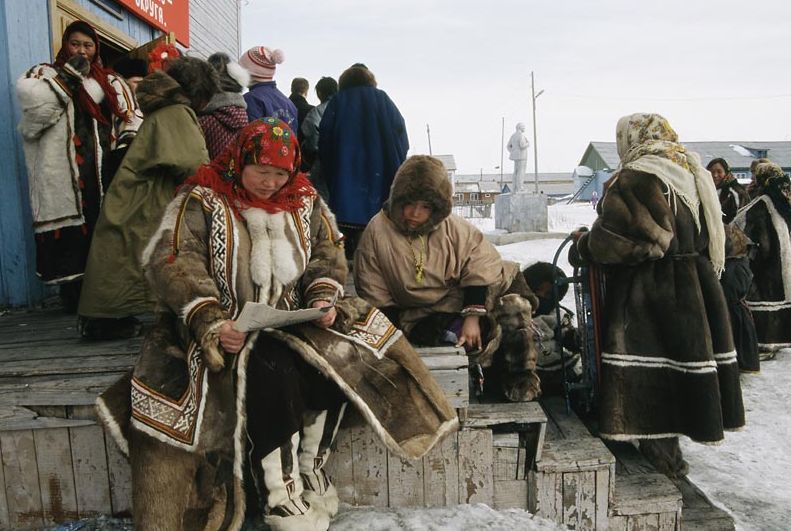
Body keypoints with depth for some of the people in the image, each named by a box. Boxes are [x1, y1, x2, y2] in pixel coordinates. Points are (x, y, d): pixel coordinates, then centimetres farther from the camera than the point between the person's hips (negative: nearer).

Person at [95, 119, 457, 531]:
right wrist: (208, 322, -26)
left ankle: (310, 467, -4)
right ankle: (278, 494, -16)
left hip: (294, 321, 4)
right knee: (271, 370, -32)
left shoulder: (304, 200, 10)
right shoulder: (201, 200, -4)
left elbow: (328, 253, 13)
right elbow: (170, 265, -12)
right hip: (230, 328, -4)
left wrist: (323, 298, -8)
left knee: (335, 358, -24)